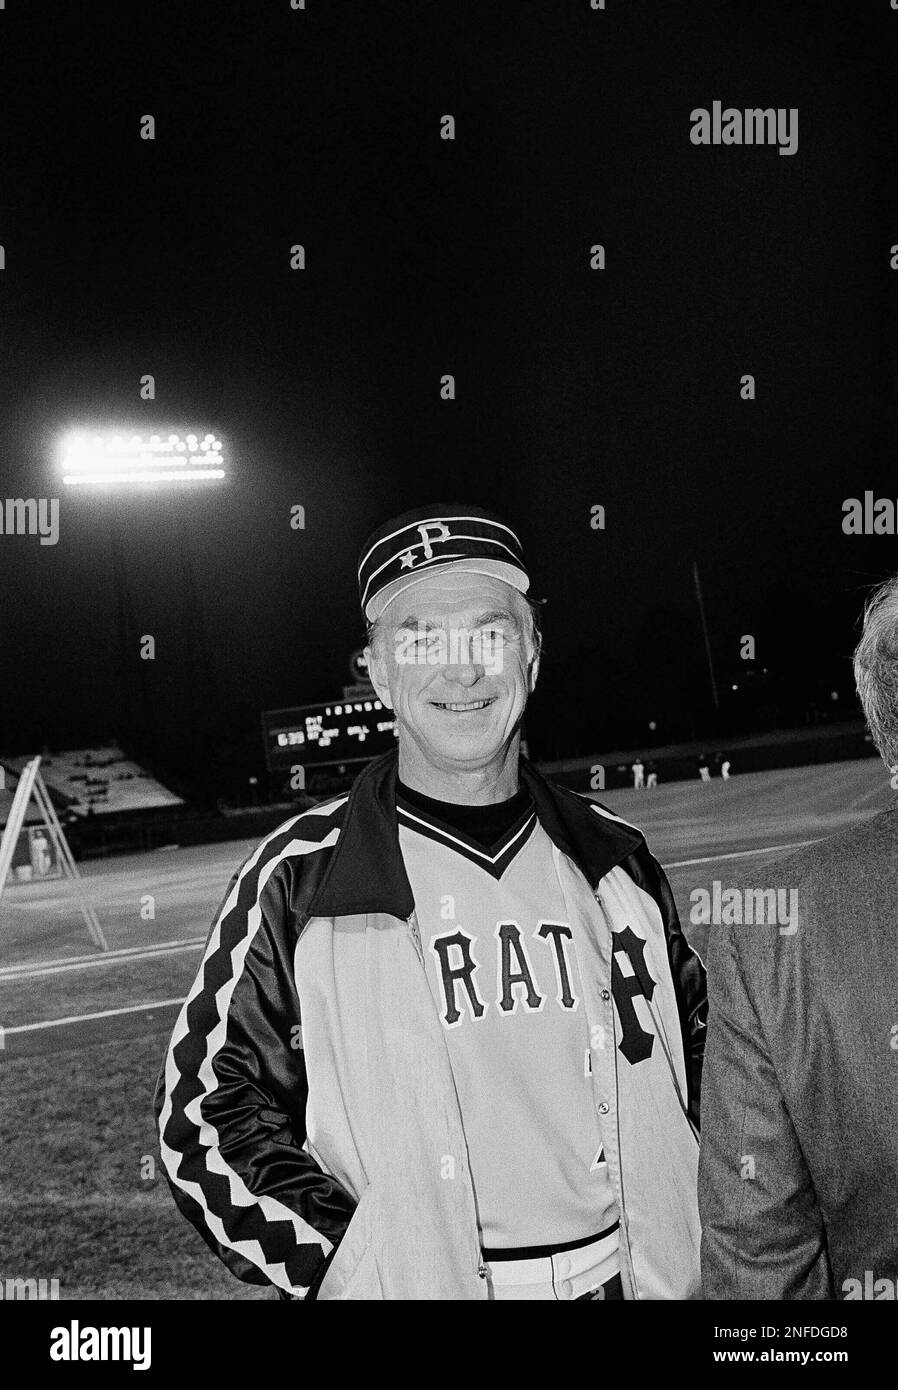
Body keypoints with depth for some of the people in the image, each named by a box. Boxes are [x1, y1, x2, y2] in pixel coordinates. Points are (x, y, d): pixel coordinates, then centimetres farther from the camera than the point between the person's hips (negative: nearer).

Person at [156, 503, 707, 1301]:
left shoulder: (616, 862, 0)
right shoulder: (298, 883, -12)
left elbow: (696, 1046, 11)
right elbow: (203, 1116, -9)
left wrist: (685, 1227, 0)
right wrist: (355, 1267, -17)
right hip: (412, 1280, -3)